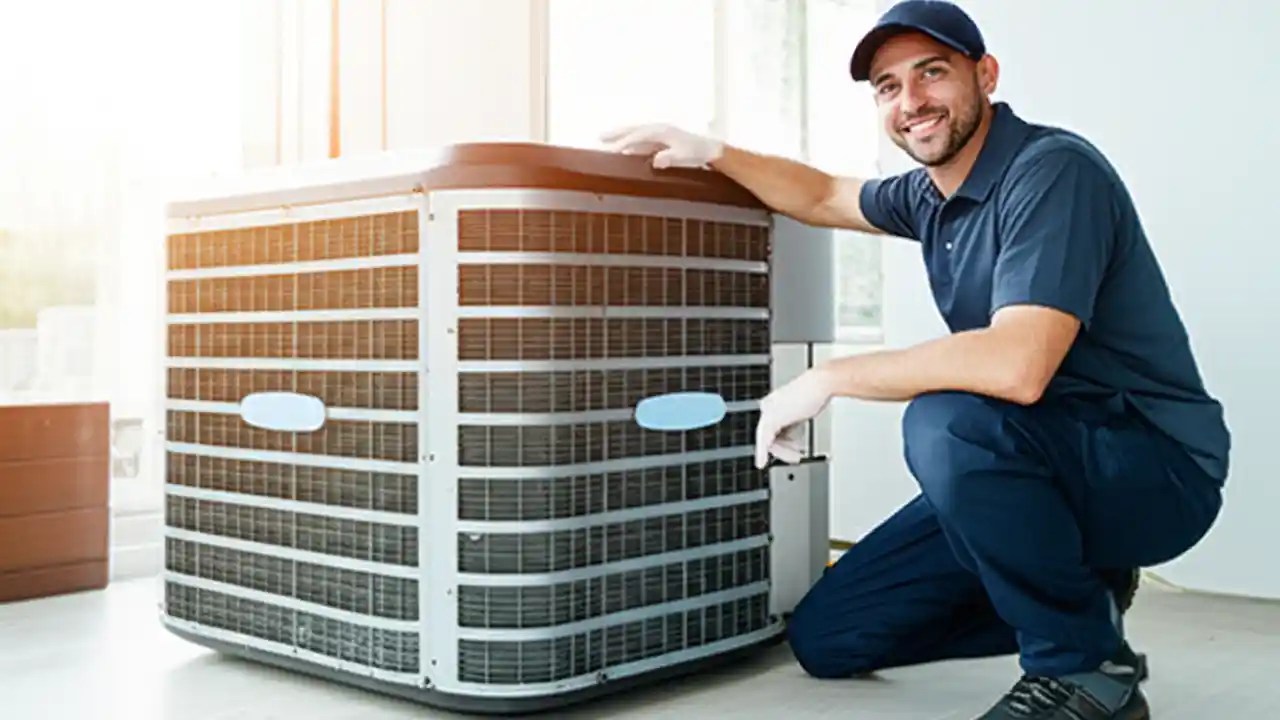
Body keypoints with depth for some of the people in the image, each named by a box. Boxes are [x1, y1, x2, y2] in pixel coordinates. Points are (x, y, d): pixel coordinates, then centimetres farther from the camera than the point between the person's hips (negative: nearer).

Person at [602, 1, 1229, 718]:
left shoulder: (1053, 171, -21)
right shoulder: (929, 194, 5)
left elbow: (1017, 367, -35)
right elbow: (824, 197, 27)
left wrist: (828, 378, -25)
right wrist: (711, 152, 14)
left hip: (1157, 469, -8)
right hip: (1036, 465, 8)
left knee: (946, 420, -37)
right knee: (826, 639, 3)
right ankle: (1074, 595, 15)